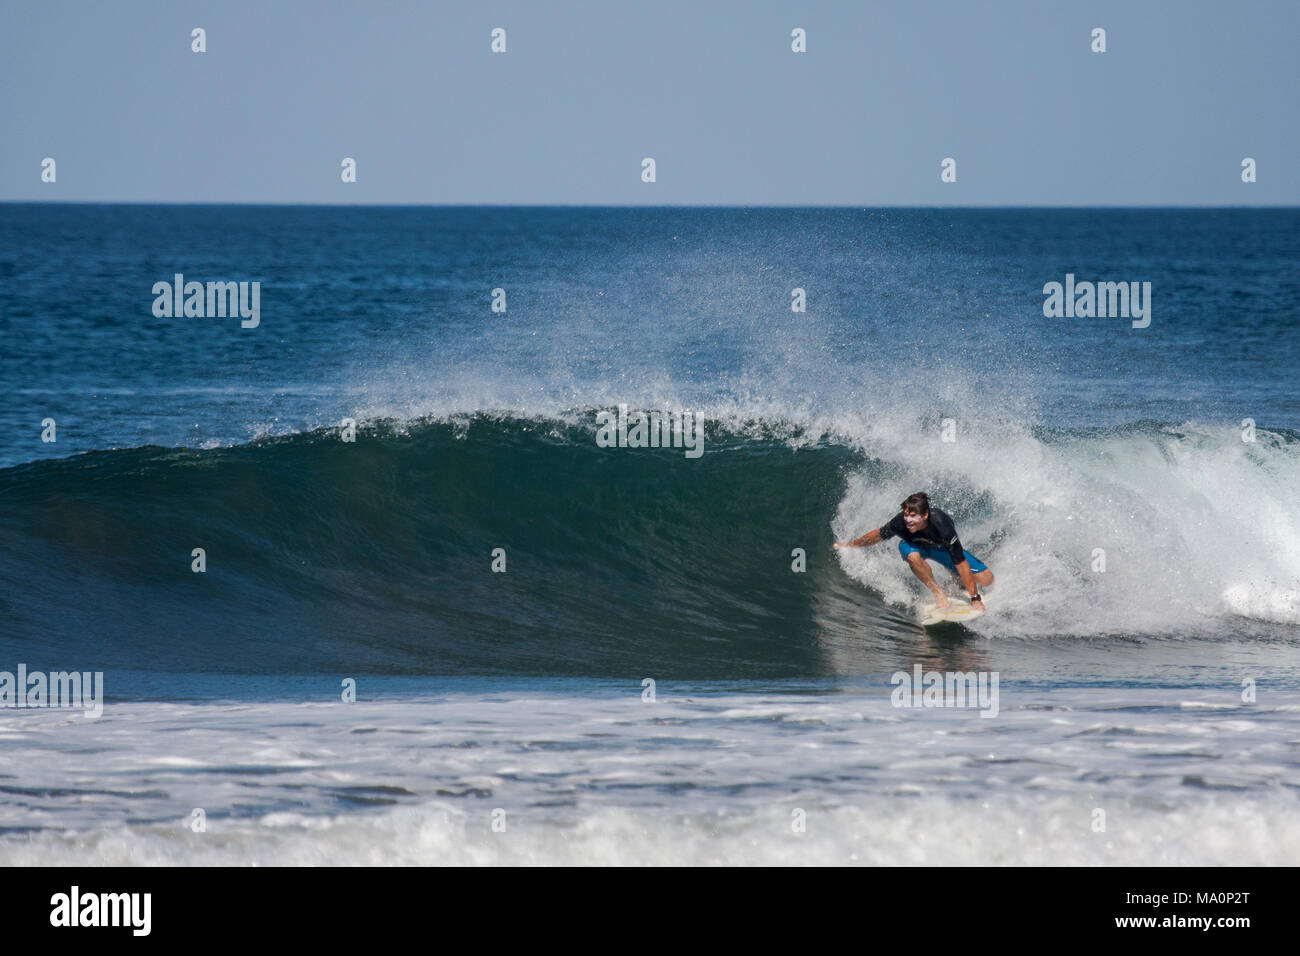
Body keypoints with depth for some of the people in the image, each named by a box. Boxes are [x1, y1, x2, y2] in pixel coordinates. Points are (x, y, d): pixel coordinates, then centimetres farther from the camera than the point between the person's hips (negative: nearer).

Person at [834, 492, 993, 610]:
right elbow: (878, 535, -14)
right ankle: (937, 592, -18)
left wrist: (975, 599, -39)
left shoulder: (942, 526, -42)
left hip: (941, 548, -1)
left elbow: (962, 566, -39)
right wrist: (850, 545, 0)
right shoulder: (901, 522, -37)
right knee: (913, 556, -39)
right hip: (915, 545, 1)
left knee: (986, 579, -10)